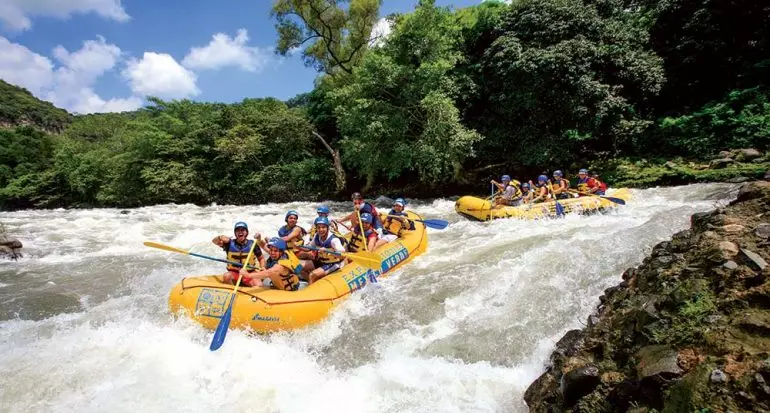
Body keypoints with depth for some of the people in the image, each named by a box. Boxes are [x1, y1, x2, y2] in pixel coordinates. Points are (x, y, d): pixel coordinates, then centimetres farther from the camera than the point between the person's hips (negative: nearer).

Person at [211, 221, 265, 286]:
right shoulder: (230, 243, 2)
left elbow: (261, 258, 9)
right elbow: (214, 241, -8)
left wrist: (262, 268, -9)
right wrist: (220, 237, -30)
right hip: (233, 273, 1)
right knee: (226, 276, -30)